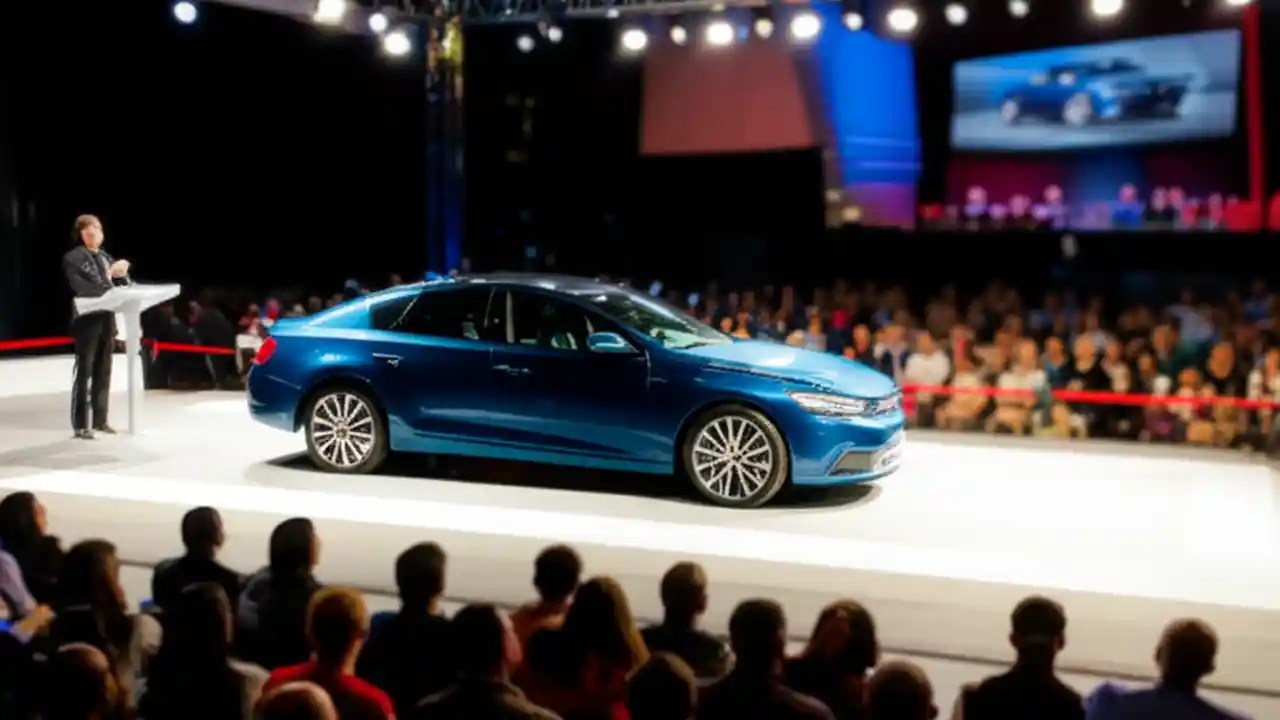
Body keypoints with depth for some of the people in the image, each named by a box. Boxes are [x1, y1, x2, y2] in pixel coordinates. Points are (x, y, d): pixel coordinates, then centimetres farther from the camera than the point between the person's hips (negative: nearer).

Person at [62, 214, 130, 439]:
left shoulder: (105, 256, 15)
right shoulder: (73, 258, -4)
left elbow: (116, 285, 15)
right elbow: (83, 288, -17)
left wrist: (120, 274, -4)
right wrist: (108, 275, -19)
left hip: (107, 320, 6)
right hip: (87, 322, -6)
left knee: (103, 372, 10)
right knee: (84, 373, -4)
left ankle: (100, 421, 17)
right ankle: (80, 425, -1)